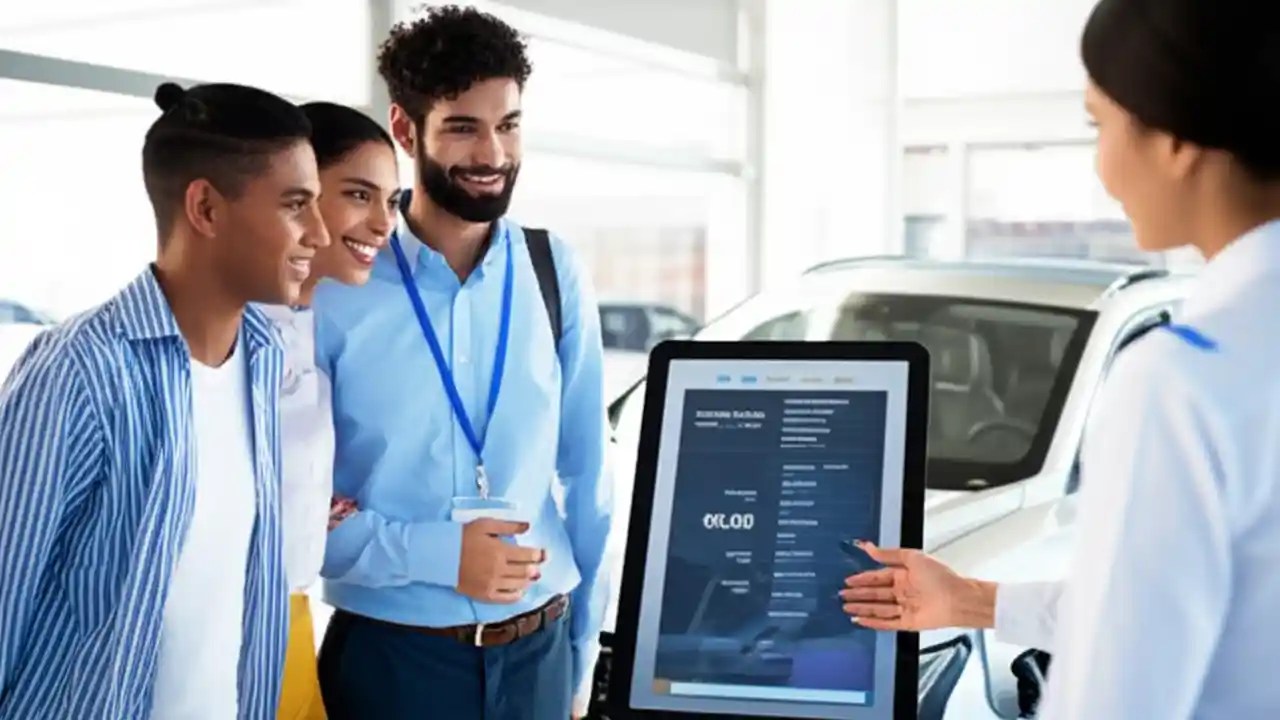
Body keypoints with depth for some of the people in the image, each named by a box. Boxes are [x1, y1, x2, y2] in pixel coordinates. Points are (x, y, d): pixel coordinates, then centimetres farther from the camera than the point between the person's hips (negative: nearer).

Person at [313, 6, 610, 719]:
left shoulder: (556, 276, -1)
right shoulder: (332, 291, -10)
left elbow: (586, 473, 4)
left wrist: (583, 647, 6)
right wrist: (434, 554, -16)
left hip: (538, 649, 3)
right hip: (392, 654, -2)